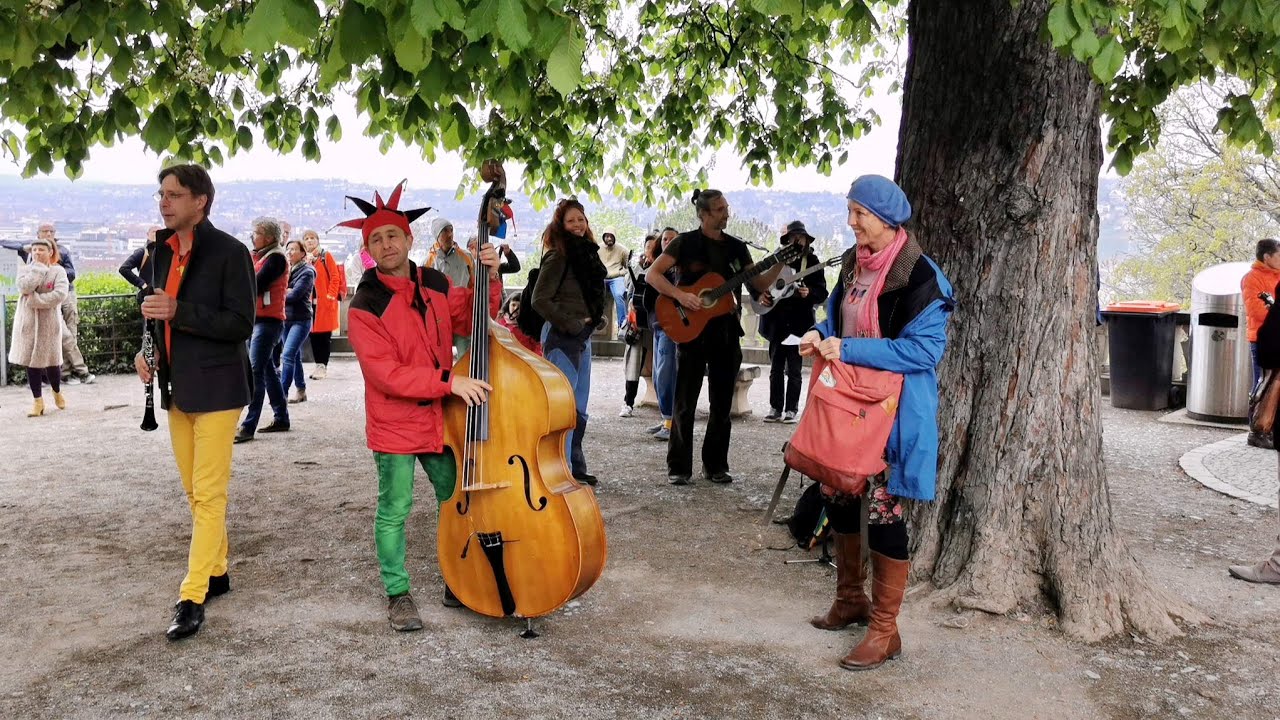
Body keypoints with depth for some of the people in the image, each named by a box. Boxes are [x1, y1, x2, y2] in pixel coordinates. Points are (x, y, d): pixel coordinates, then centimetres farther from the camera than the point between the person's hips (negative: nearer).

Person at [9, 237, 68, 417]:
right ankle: (37, 401, 10)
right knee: (31, 361, 2)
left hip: (49, 322, -2)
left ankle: (57, 392, 30)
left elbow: (60, 294, -17)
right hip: (27, 322, 2)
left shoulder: (58, 271, -2)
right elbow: (24, 287, -16)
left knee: (52, 360, 2)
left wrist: (35, 300, -18)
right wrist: (39, 268, -12)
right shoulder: (25, 269, 5)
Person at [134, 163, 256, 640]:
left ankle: (193, 598, -3)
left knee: (208, 495, -6)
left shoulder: (229, 252, -12)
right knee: (195, 492, 15)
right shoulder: (160, 252, 9)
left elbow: (241, 324, -18)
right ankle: (217, 572, 28)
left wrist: (177, 311, -25)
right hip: (175, 386, 8)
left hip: (215, 387, -8)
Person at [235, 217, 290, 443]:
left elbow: (255, 286, -17)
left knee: (255, 372, -12)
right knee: (268, 370, 14)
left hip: (268, 321, -9)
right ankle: (281, 418, 22)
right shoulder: (259, 256, 17)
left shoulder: (276, 258, -10)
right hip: (255, 319, 9)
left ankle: (248, 426, -13)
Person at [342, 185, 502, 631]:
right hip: (394, 426, -5)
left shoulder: (437, 285, 2)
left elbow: (472, 319, 17)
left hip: (441, 420, 6)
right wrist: (449, 382, -26)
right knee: (394, 511, 2)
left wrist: (489, 277, 0)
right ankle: (398, 594, 19)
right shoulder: (365, 307, -14)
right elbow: (386, 374, -21)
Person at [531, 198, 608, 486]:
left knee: (579, 407, 14)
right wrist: (570, 324, -16)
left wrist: (594, 320, 12)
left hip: (582, 336, 9)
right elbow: (540, 299, -16)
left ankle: (575, 467, 24)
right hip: (562, 337, -9)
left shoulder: (586, 254, 14)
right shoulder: (558, 257, -11)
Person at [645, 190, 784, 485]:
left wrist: (779, 264, -4)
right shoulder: (686, 242, -2)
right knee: (685, 403, -1)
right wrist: (680, 295, -20)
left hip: (726, 331, 4)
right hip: (691, 329, -4)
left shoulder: (736, 247, 11)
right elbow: (652, 274, -8)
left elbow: (759, 284, 12)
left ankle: (716, 465, 18)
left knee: (722, 404, 8)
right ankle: (679, 467, 7)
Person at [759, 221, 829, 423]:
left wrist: (809, 293, -22)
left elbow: (822, 294, -2)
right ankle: (775, 408, 15)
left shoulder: (812, 262, 0)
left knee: (793, 370, 1)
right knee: (776, 368, 8)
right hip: (776, 322, 3)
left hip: (798, 323, -3)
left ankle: (791, 409, 8)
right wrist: (759, 294, -7)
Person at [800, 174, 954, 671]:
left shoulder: (918, 276, -18)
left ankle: (884, 630, 8)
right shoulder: (854, 263, 7)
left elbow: (926, 349, -23)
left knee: (884, 511, -5)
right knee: (839, 497, 15)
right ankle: (851, 599, 34)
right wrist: (820, 334, -4)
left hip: (895, 411, -8)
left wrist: (848, 350, -25)